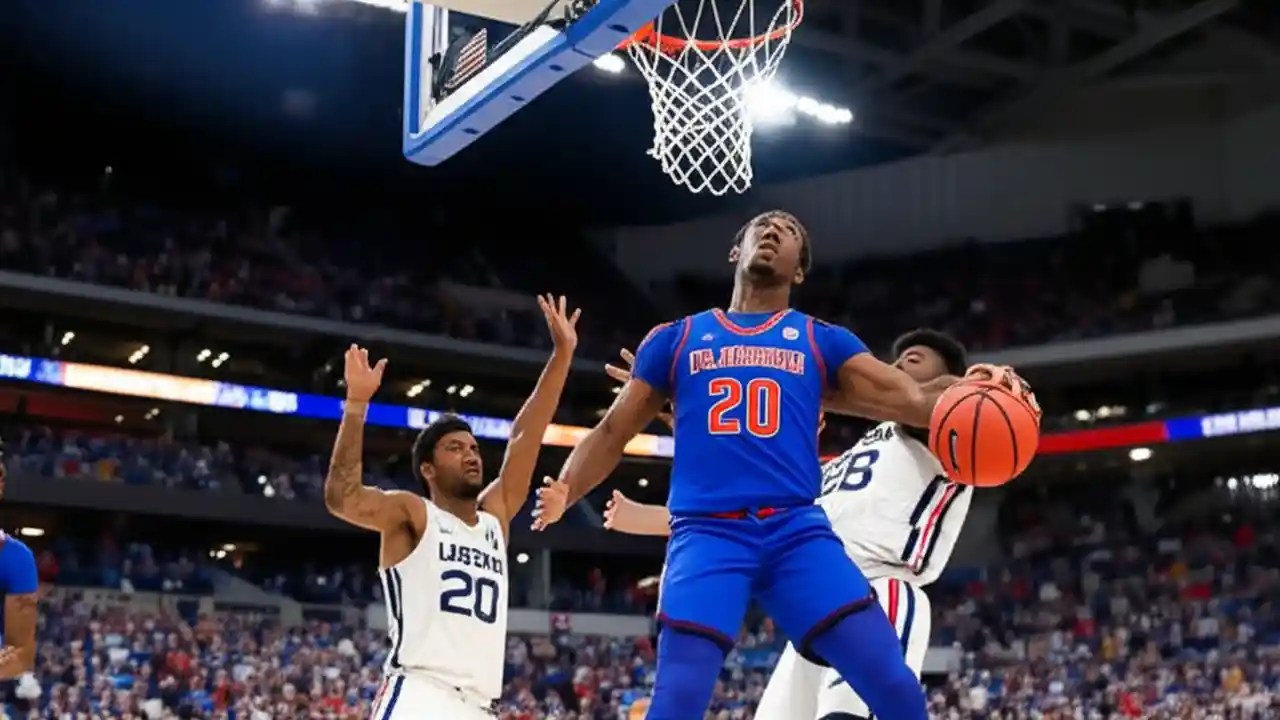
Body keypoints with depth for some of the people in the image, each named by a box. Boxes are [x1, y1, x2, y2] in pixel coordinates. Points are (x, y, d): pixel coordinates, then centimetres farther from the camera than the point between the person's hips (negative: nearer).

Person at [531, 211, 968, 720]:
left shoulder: (824, 342, 17)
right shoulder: (675, 338, 18)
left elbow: (912, 400, 6)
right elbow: (612, 432, 18)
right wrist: (563, 493, 0)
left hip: (798, 531, 1)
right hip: (707, 533, -1)